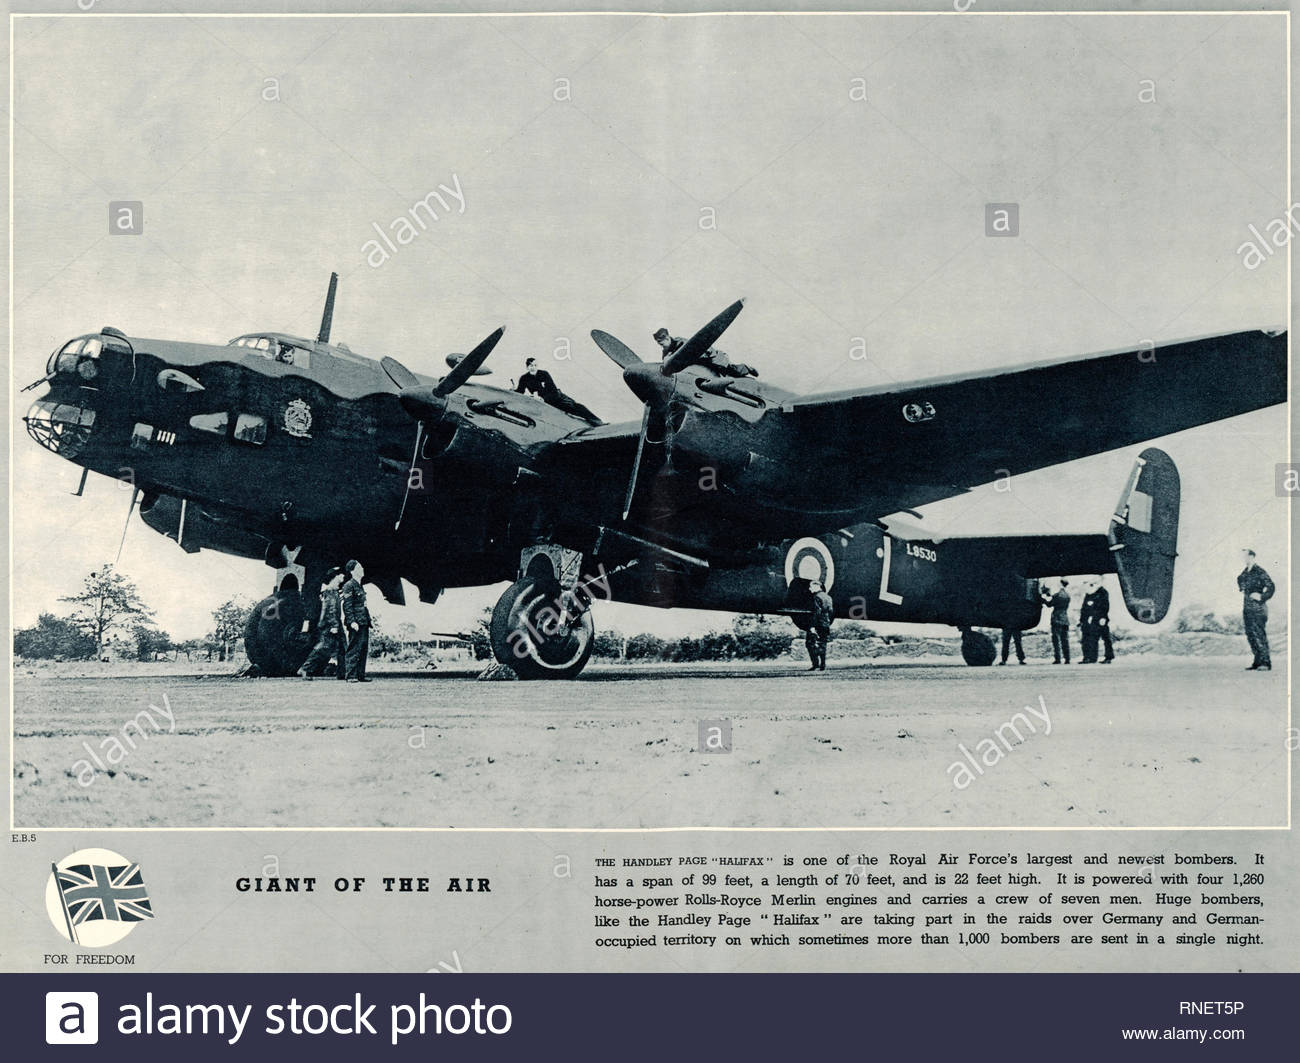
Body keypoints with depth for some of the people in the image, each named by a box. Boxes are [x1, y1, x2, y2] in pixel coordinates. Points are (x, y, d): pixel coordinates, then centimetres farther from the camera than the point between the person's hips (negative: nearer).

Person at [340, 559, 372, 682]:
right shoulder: (349, 586, -9)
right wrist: (352, 621, -22)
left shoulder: (360, 586, 19)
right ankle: (351, 676, -8)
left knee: (364, 649, 8)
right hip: (356, 624, -9)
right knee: (354, 650, -9)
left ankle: (361, 675, 12)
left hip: (364, 622, 9)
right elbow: (347, 605, -15)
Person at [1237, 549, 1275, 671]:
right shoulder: (1244, 573, 14)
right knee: (1251, 636, 8)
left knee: (1260, 635, -9)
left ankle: (1266, 663, -6)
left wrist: (1262, 597, -17)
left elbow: (1271, 587, -13)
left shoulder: (1260, 572, -9)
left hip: (1258, 609, -8)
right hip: (1247, 608, 8)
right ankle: (1257, 662, 14)